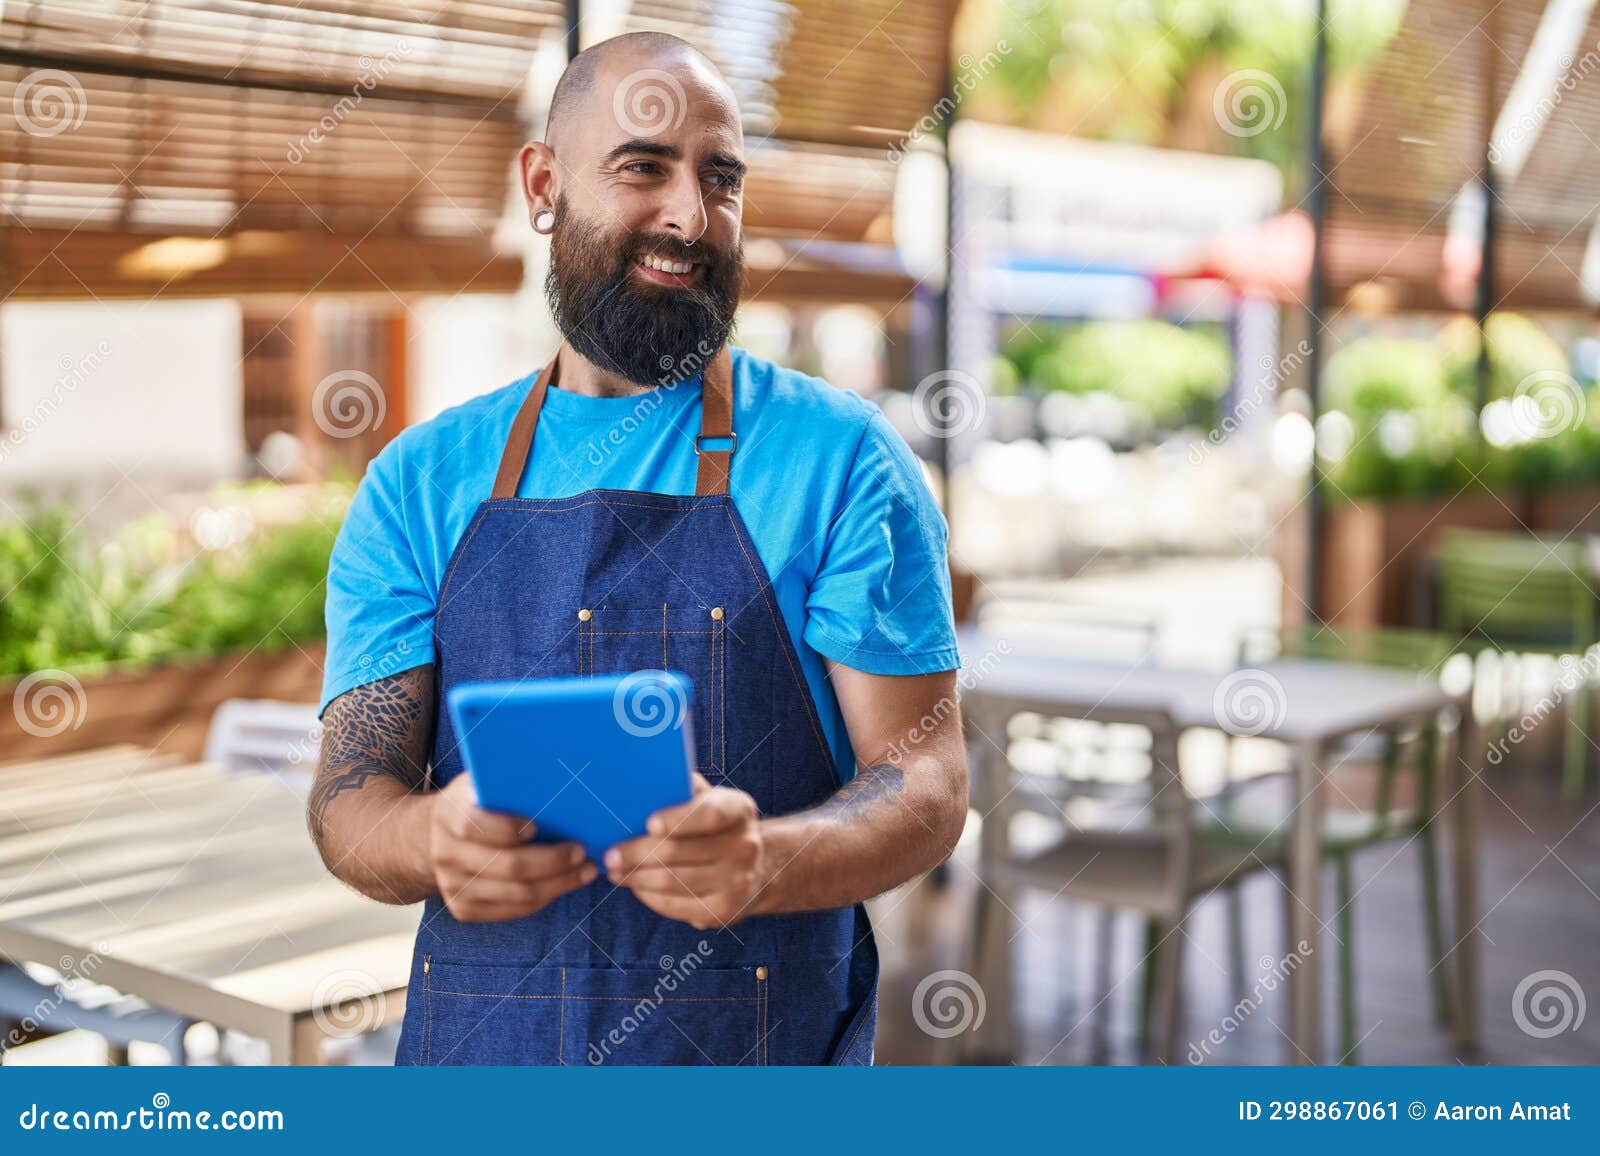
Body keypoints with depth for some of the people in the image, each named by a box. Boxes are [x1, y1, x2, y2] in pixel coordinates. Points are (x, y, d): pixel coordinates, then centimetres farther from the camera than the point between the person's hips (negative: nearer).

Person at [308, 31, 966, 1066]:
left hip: (762, 1049, -2)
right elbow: (350, 797, -2)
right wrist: (437, 840, -25)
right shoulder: (419, 483, 2)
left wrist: (765, 862, -30)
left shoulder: (838, 455, -5)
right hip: (480, 1047, 2)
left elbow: (926, 782, -9)